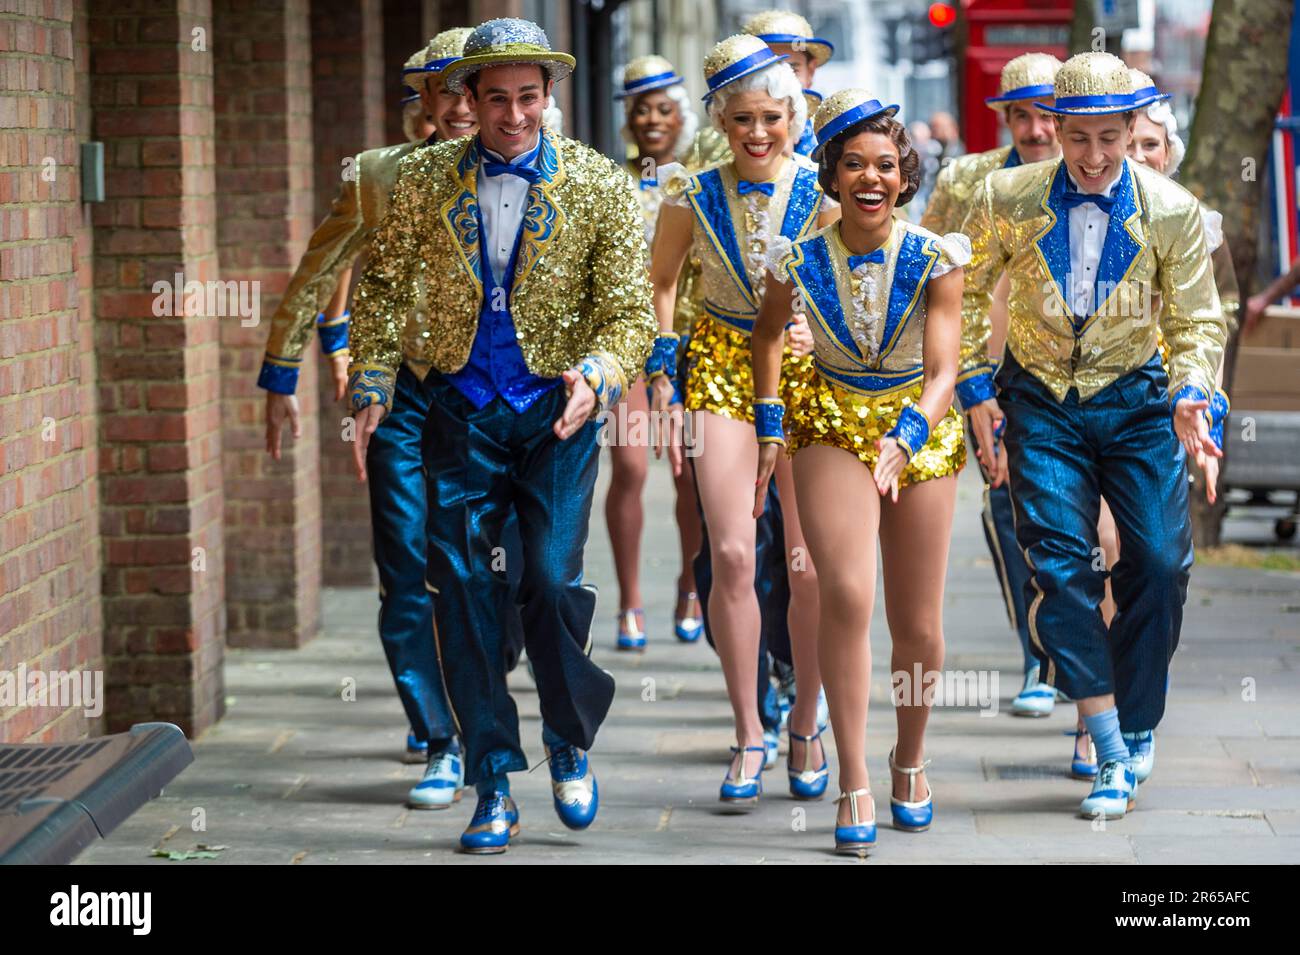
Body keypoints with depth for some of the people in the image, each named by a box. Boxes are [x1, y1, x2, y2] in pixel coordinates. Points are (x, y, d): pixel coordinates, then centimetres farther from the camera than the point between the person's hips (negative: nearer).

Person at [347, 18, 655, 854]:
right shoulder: (427, 180, 3)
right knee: (463, 590, -1)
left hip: (556, 409, -2)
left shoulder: (598, 185, -3)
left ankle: (572, 745, 15)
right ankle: (494, 789, 8)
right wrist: (373, 385, 3)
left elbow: (631, 311, -5)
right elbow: (384, 285, 13)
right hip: (463, 409, 2)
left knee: (552, 580, -12)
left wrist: (598, 377, -23)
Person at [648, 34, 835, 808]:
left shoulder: (823, 193, -5)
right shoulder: (694, 196, -1)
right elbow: (662, 282, 12)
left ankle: (806, 725, 18)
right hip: (722, 365, 0)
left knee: (809, 566, 0)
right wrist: (662, 378, 5)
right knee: (732, 555, -11)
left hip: (807, 368, 0)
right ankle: (749, 732, -1)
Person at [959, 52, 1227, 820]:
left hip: (1137, 400, 1)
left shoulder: (1173, 211, -9)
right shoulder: (1006, 199, -9)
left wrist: (1192, 395, -17)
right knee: (1059, 562, -12)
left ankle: (1133, 730, 15)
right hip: (1041, 402, 0)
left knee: (1160, 563, -6)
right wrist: (976, 387, -1)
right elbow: (966, 294, 6)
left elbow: (1197, 320, 0)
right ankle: (1111, 757, -9)